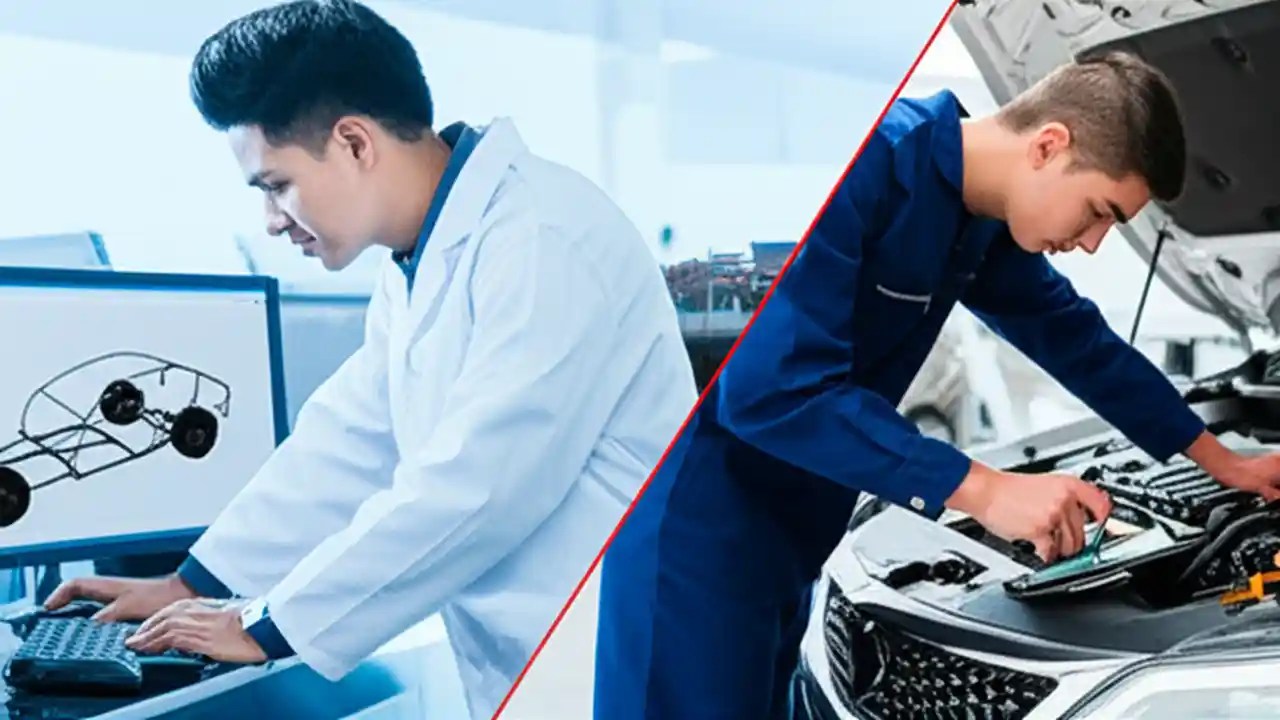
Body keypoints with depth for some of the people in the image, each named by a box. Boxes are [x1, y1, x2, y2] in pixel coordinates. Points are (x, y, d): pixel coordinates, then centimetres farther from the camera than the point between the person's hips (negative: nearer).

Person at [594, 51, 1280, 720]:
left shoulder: (985, 225, 5)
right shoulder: (857, 164, -24)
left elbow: (1082, 342, 20)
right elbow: (774, 388, -30)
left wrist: (1219, 461, 26)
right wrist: (985, 492, -28)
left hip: (783, 525, 9)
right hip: (694, 506, -9)